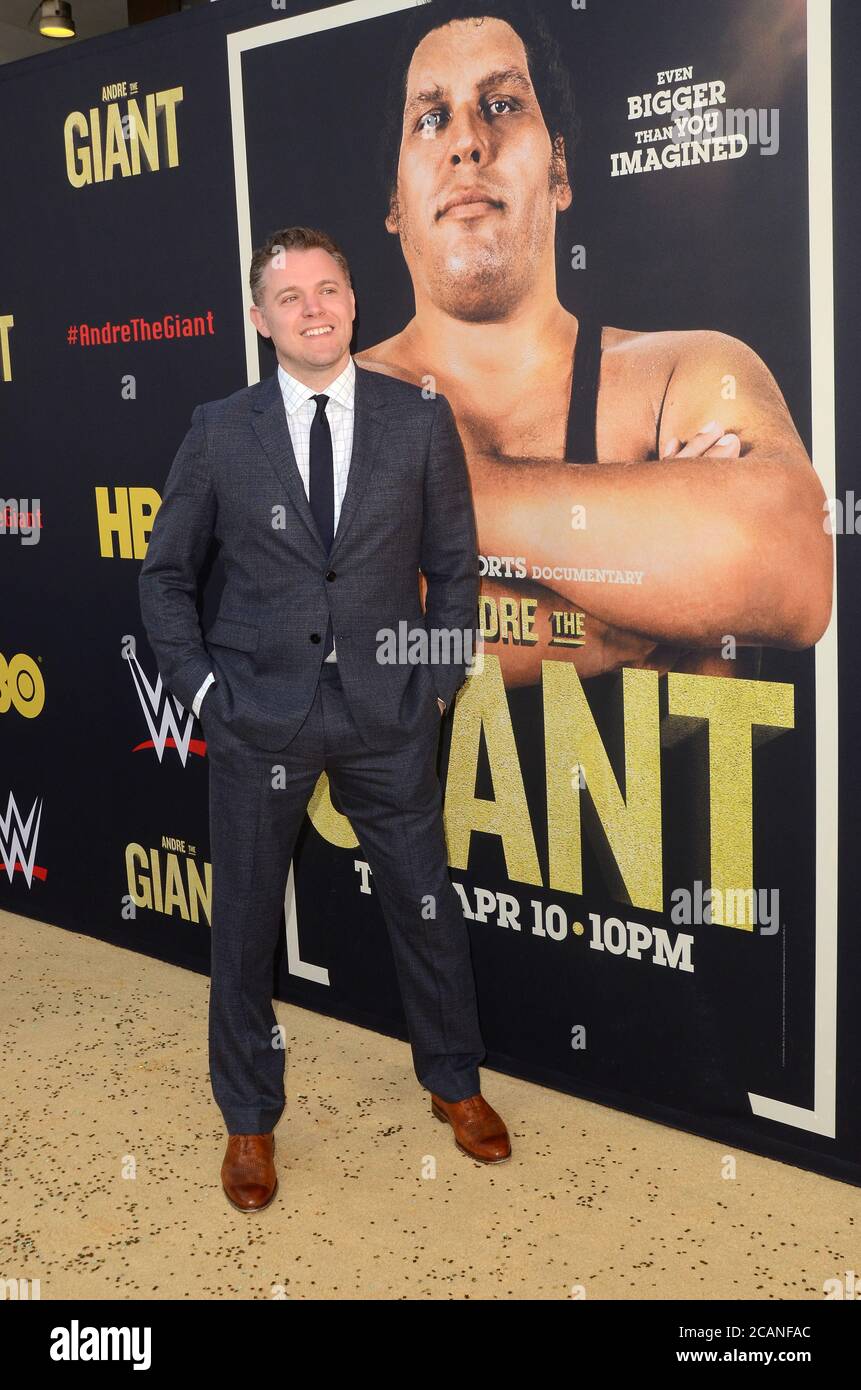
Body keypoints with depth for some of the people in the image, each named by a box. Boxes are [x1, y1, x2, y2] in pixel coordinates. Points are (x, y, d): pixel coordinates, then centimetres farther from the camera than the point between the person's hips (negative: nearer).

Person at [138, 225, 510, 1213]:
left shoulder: (420, 419, 0)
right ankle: (249, 1119, 32)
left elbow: (452, 564, 6)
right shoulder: (220, 431, -1)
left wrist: (440, 679, 0)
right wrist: (197, 682, 0)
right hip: (257, 717, 0)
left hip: (387, 715, 1)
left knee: (426, 906, 12)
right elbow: (165, 571, 8)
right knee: (244, 921, 10)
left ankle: (453, 1084, 37)